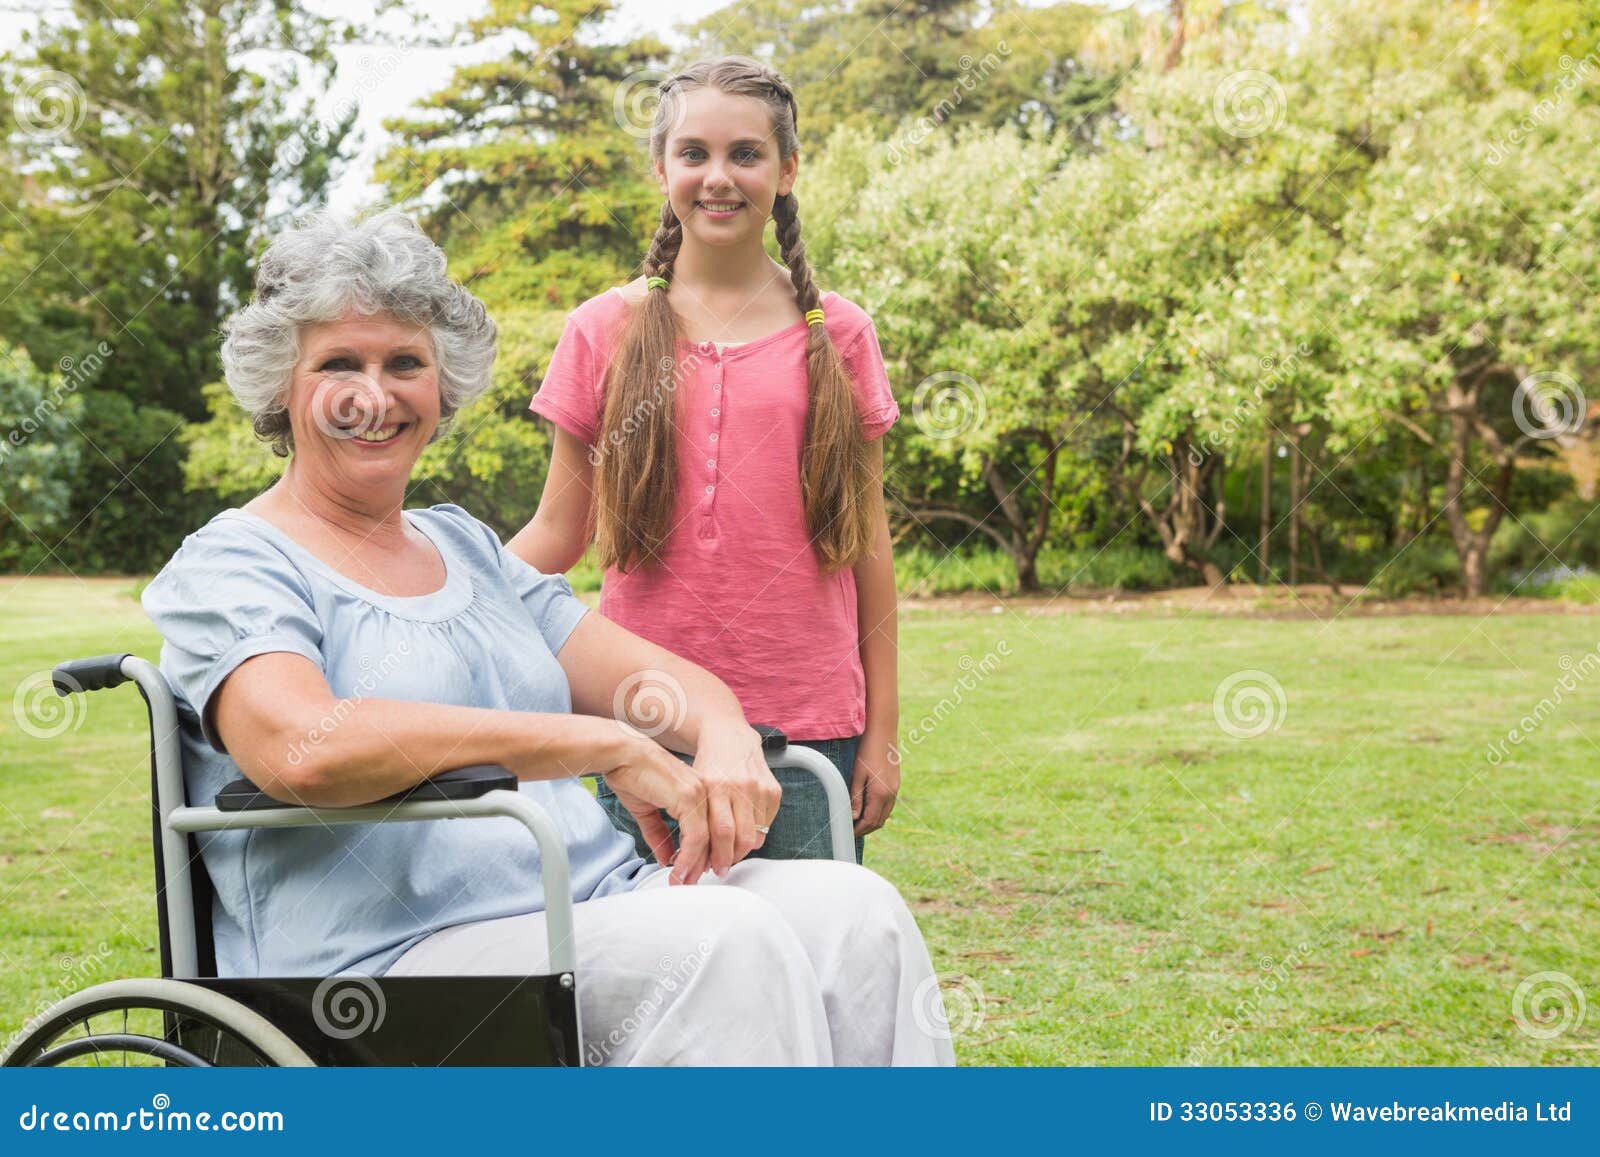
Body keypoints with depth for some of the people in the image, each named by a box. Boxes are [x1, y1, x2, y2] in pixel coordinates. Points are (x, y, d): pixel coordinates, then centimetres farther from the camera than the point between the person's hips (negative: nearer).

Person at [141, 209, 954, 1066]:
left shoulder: (468, 547, 22)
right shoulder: (227, 567, 0)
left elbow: (645, 675, 16)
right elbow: (303, 750, -21)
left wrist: (725, 737, -10)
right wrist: (607, 746, -20)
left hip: (598, 904, 7)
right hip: (392, 959, -7)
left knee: (855, 913, -16)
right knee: (720, 941, -29)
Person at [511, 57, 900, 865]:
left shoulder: (836, 335, 6)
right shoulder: (605, 333, 5)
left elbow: (866, 539, 8)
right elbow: (558, 536, 6)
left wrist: (882, 730, 5)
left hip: (808, 723, 0)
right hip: (648, 720, 0)